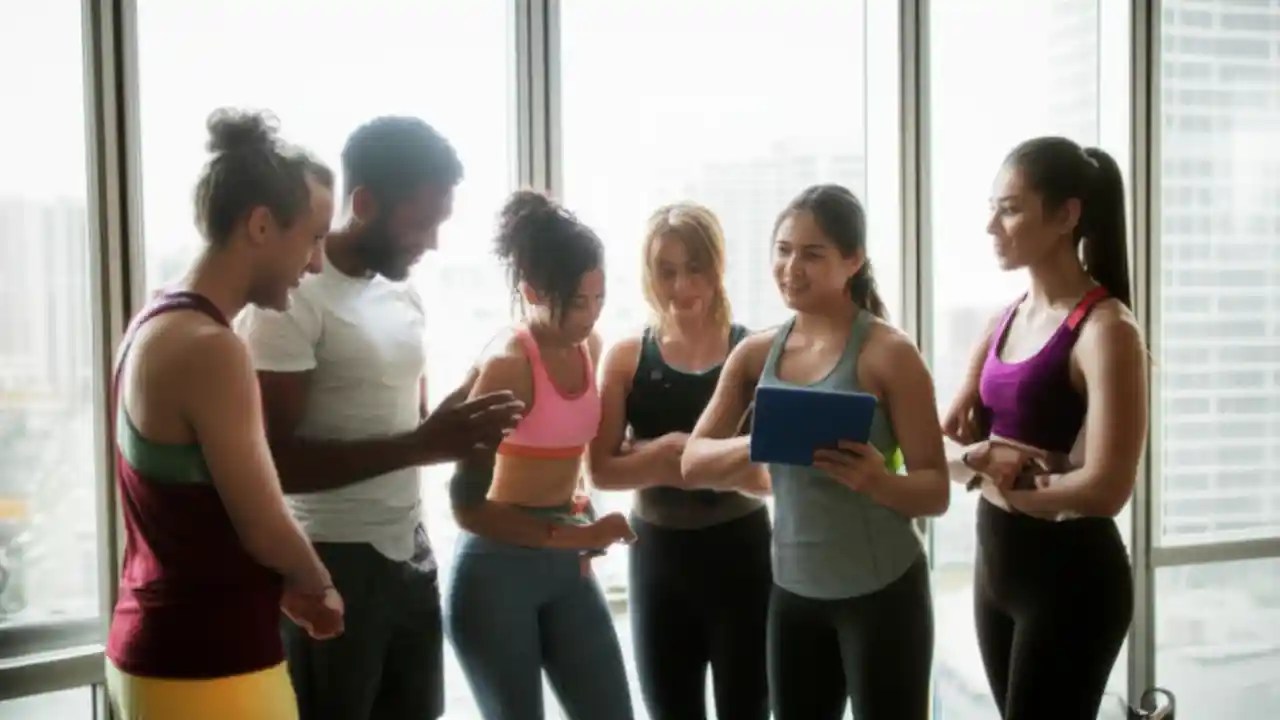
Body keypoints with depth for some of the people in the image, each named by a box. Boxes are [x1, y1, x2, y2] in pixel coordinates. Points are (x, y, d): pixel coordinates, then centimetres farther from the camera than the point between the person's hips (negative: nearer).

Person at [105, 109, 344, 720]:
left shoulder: (156, 324, 8)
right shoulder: (210, 349, -21)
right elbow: (263, 528, -16)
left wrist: (283, 588, 13)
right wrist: (319, 588, 3)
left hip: (151, 649, 9)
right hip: (207, 669, -9)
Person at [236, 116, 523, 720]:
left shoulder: (405, 296, 11)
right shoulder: (291, 298, -15)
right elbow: (274, 460, -21)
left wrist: (455, 432, 0)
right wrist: (421, 445, -26)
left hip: (410, 552, 8)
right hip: (332, 563, -8)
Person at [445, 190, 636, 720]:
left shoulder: (589, 348, 3)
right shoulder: (507, 365, -19)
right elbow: (467, 505, -22)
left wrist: (576, 501, 7)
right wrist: (575, 535, -23)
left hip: (565, 567, 7)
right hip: (496, 573, -7)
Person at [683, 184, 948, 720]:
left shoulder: (888, 353, -11)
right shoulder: (756, 353, 4)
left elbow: (935, 491, -11)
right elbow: (693, 462, 0)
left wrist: (876, 479, -31)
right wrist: (759, 445, -20)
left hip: (881, 591, -5)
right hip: (792, 589, 5)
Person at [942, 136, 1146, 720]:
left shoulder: (1105, 329, -18)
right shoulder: (1006, 320, 7)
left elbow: (1104, 489, -25)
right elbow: (947, 437, 6)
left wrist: (1008, 481, -9)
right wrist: (985, 455, -15)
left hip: (1070, 573, -8)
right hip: (996, 561, 8)